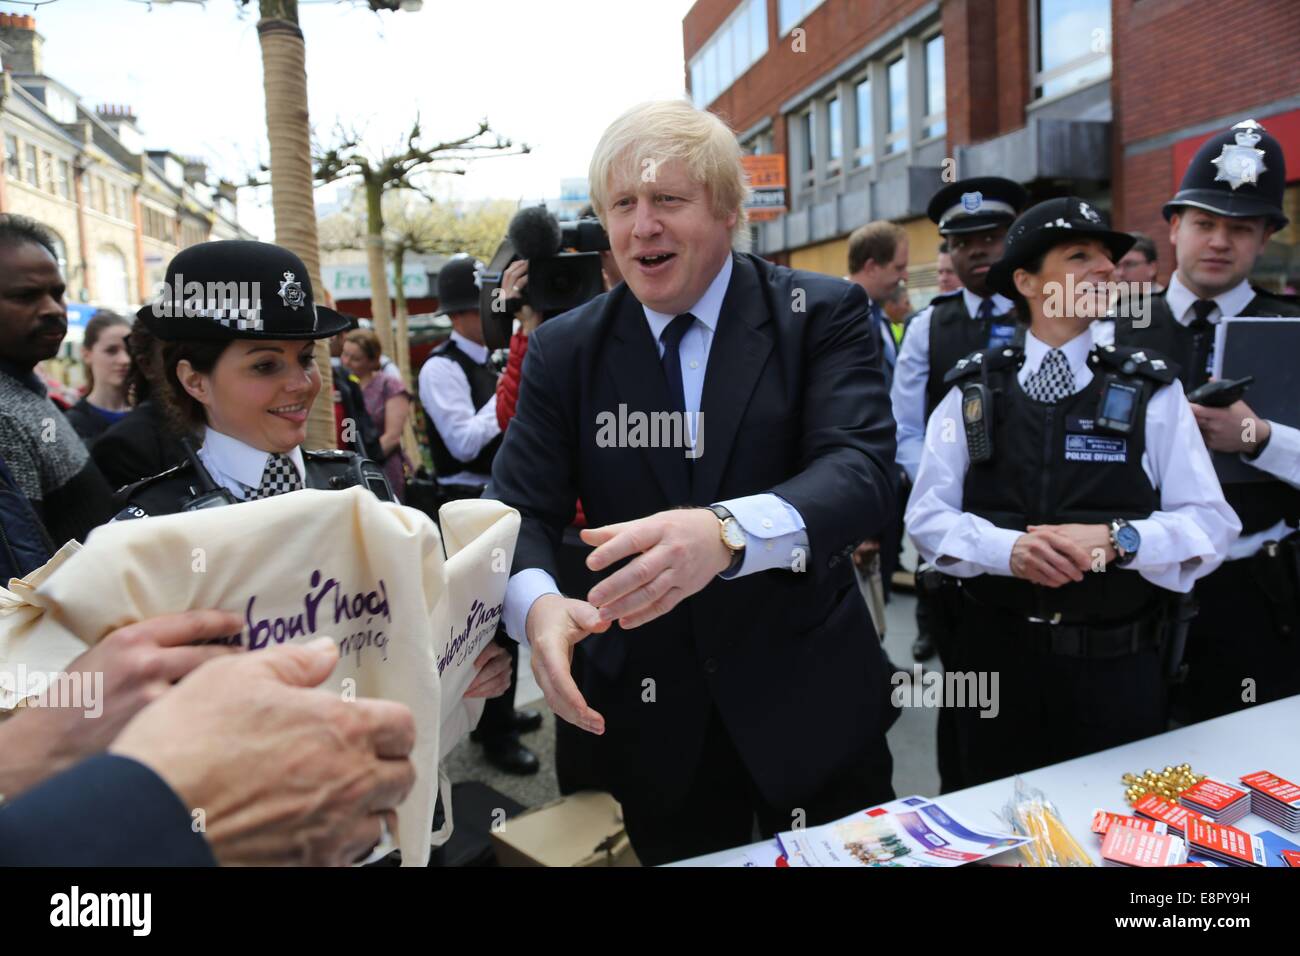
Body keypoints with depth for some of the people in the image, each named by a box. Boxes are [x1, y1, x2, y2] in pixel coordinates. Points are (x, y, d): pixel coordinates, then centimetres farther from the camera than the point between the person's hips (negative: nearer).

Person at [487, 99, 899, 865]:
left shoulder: (823, 313, -8)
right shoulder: (564, 349, -1)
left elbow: (862, 470, -22)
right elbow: (521, 509, -6)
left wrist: (725, 531, -41)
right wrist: (538, 603, -29)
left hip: (810, 699, -1)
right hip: (651, 715, 2)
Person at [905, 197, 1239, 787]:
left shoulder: (1150, 391, 0)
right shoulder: (973, 390, 1)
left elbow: (1210, 524, -4)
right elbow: (927, 516, -4)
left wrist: (1117, 539, -21)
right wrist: (1007, 548, -21)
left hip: (1118, 669, 0)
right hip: (996, 657, 0)